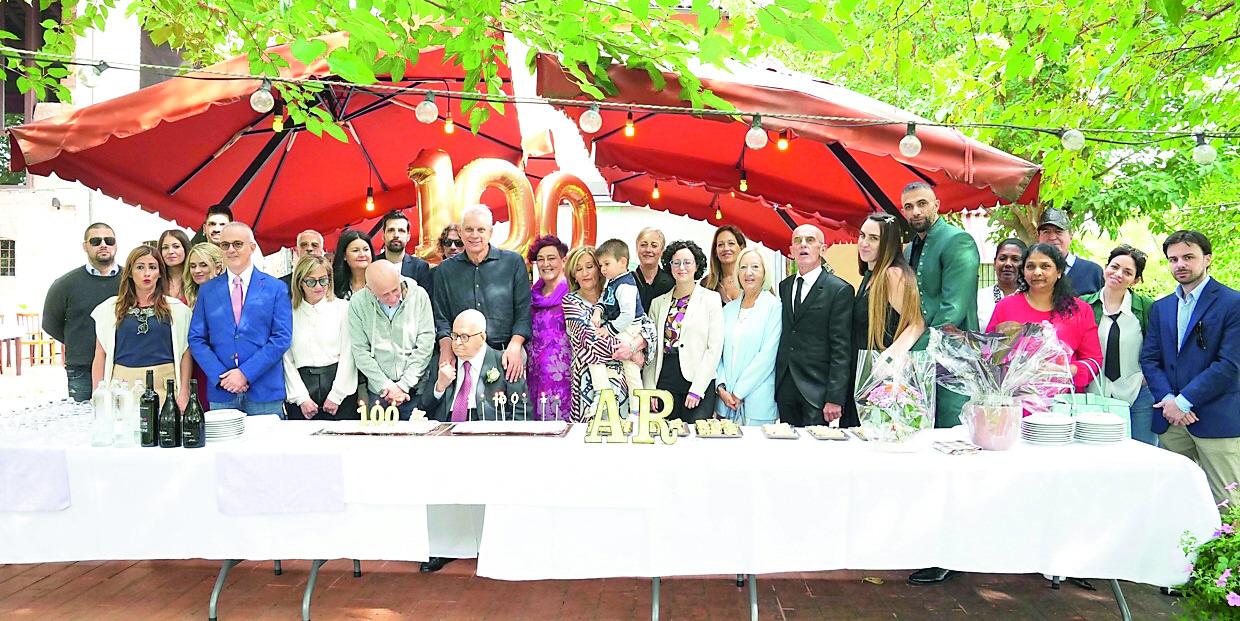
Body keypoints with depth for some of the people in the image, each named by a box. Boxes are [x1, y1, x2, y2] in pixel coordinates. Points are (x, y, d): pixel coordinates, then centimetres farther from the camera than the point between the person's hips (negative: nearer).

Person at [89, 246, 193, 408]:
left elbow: (185, 353, 6)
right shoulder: (110, 308, 10)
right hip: (122, 386, 1)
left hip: (164, 387, 0)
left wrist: (184, 393, -2)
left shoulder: (176, 308, 8)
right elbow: (100, 355, 9)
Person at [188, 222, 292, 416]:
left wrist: (246, 373, -12)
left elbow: (282, 337, -4)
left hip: (265, 392, -2)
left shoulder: (276, 288, 2)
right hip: (221, 393, 2)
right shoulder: (207, 290, 10)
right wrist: (220, 376, -8)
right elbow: (196, 339, 7)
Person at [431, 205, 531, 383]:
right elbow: (441, 317, 10)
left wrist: (515, 346, -12)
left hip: (506, 355, -1)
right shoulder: (445, 270, 11)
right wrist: (446, 348, -7)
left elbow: (524, 311, 1)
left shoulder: (513, 262, 4)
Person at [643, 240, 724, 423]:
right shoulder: (658, 303, 12)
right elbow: (652, 350, 12)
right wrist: (649, 389, 3)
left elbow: (715, 348, -5)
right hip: (665, 382, 3)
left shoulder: (711, 299, 1)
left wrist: (696, 389, -11)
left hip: (700, 384, -3)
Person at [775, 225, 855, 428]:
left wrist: (835, 398, -14)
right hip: (785, 387, 5)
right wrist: (776, 386, 7)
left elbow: (841, 349, -10)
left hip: (816, 389, -5)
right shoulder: (784, 287, 13)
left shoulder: (840, 290, -5)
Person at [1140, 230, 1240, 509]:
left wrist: (1184, 401, -13)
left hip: (1216, 420, -5)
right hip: (1171, 418, 5)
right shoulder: (1160, 308, 14)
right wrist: (1168, 400, -8)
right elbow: (1149, 359, 9)